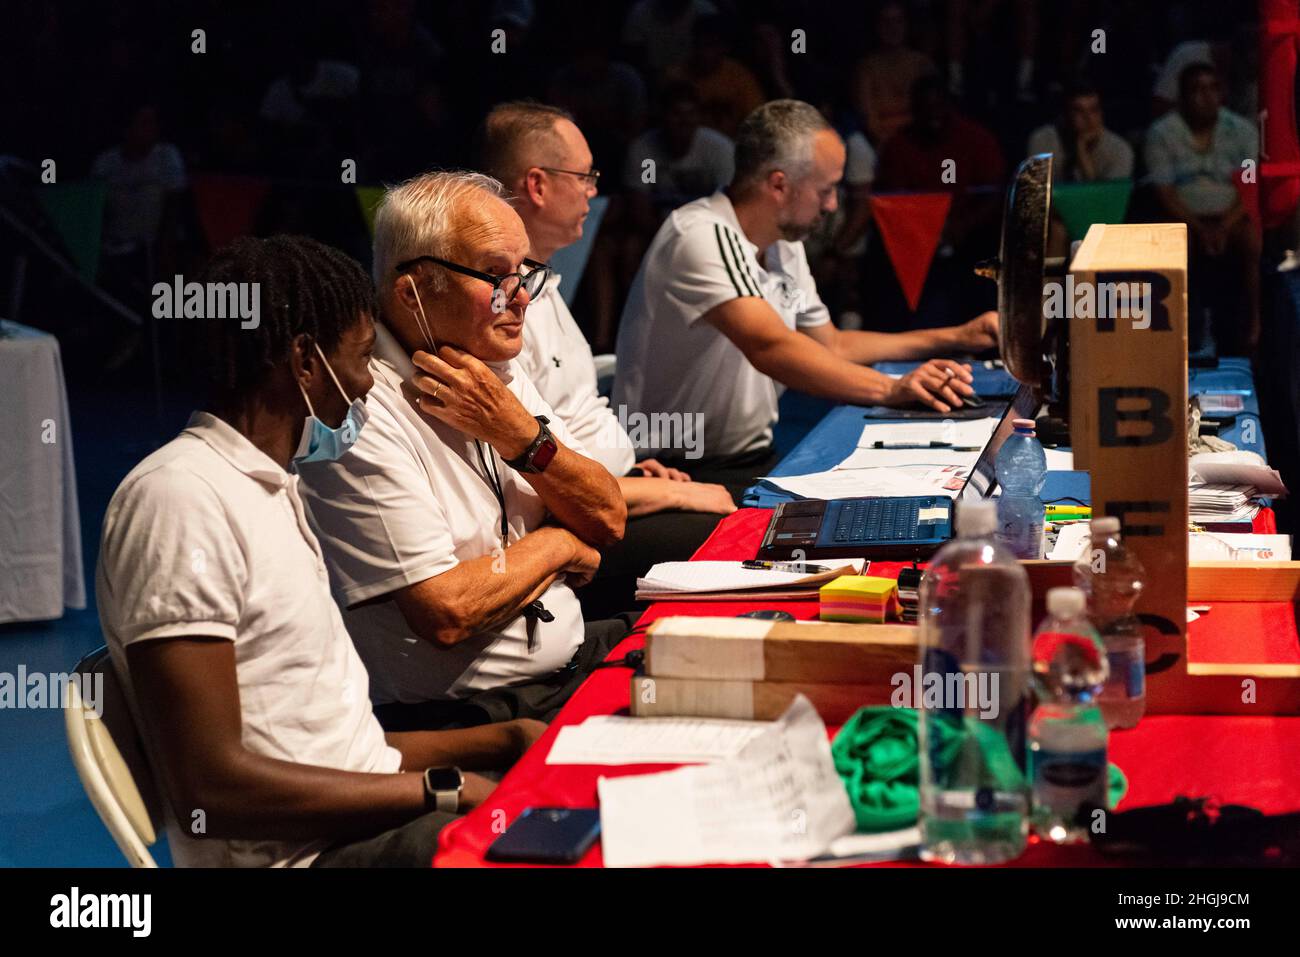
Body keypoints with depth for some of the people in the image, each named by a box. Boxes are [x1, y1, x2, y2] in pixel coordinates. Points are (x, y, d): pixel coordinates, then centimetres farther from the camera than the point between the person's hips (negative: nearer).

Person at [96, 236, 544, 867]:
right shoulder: (181, 500, -15)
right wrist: (441, 790, -17)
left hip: (369, 810, 10)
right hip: (303, 850, -10)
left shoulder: (265, 487, 17)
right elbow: (210, 789, -21)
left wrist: (508, 740, 11)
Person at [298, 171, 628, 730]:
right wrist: (558, 545, -5)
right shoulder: (360, 416, -17)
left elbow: (610, 520, 7)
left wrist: (519, 433, -10)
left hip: (572, 655, 9)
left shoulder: (498, 371, 11)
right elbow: (446, 612, -22)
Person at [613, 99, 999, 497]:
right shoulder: (701, 237, -18)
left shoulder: (784, 247, 12)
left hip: (755, 462, 9)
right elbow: (770, 348, -33)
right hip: (682, 474, -9)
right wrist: (892, 389, -42)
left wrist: (957, 338, 20)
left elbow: (831, 346, 25)